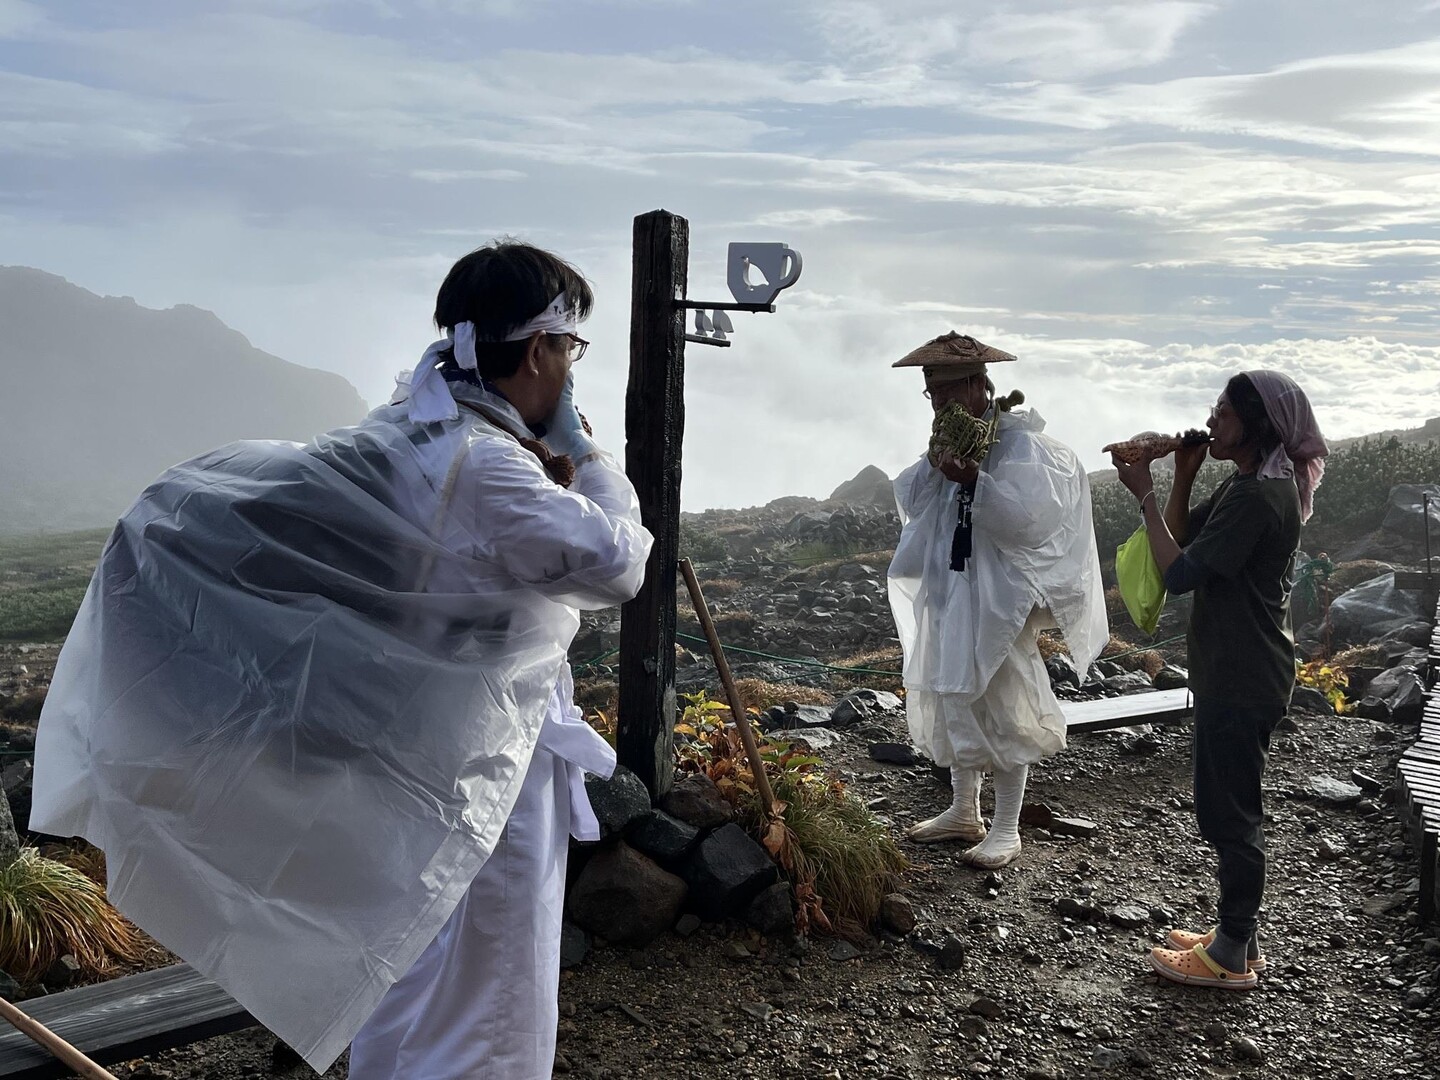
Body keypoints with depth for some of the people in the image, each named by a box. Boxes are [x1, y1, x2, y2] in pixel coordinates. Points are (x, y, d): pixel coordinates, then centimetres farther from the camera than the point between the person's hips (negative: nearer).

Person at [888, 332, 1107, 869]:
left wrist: (974, 480, -32)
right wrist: (935, 464, -10)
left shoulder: (1020, 443, -13)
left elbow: (1029, 517, -23)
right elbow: (908, 501, 7)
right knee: (951, 700, 15)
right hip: (949, 591, 8)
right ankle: (964, 812, 31)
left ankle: (1006, 829, 14)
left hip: (1001, 596, -8)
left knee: (1002, 706, 0)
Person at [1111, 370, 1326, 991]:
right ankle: (1236, 936, 32)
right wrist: (1184, 476, 1)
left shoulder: (1257, 497, -22)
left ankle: (1232, 958, 15)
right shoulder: (1247, 485, 10)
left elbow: (1179, 572, -24)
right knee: (1228, 810, 19)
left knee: (1229, 813, 1)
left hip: (1243, 682, -11)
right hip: (1234, 672, 11)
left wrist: (1145, 493, -18)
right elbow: (1183, 542, 12)